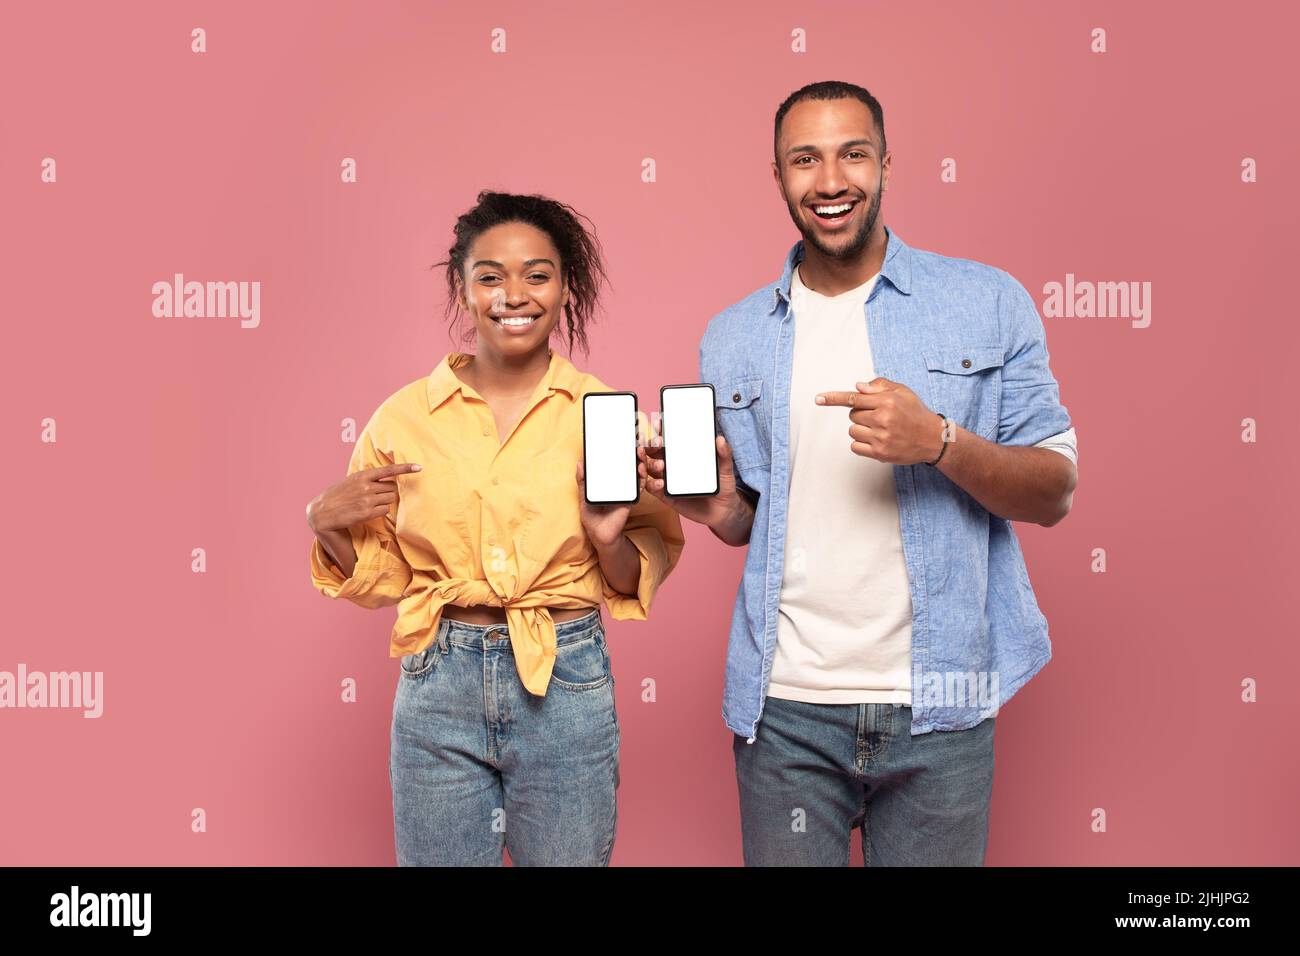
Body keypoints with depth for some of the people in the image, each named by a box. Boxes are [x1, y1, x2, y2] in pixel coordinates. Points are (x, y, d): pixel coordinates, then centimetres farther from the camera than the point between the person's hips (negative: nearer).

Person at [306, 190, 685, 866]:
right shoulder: (403, 417, 0)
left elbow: (634, 586, 6)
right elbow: (379, 577, 10)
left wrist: (610, 538, -14)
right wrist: (325, 524, -8)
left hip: (567, 687, 0)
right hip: (438, 687, 1)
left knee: (568, 858, 14)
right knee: (436, 859, 14)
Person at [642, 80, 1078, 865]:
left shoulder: (988, 303, -1)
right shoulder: (733, 337, 7)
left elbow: (1054, 493, -2)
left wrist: (940, 443, -19)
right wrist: (719, 508, -8)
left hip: (938, 704, -1)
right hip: (785, 704, 2)